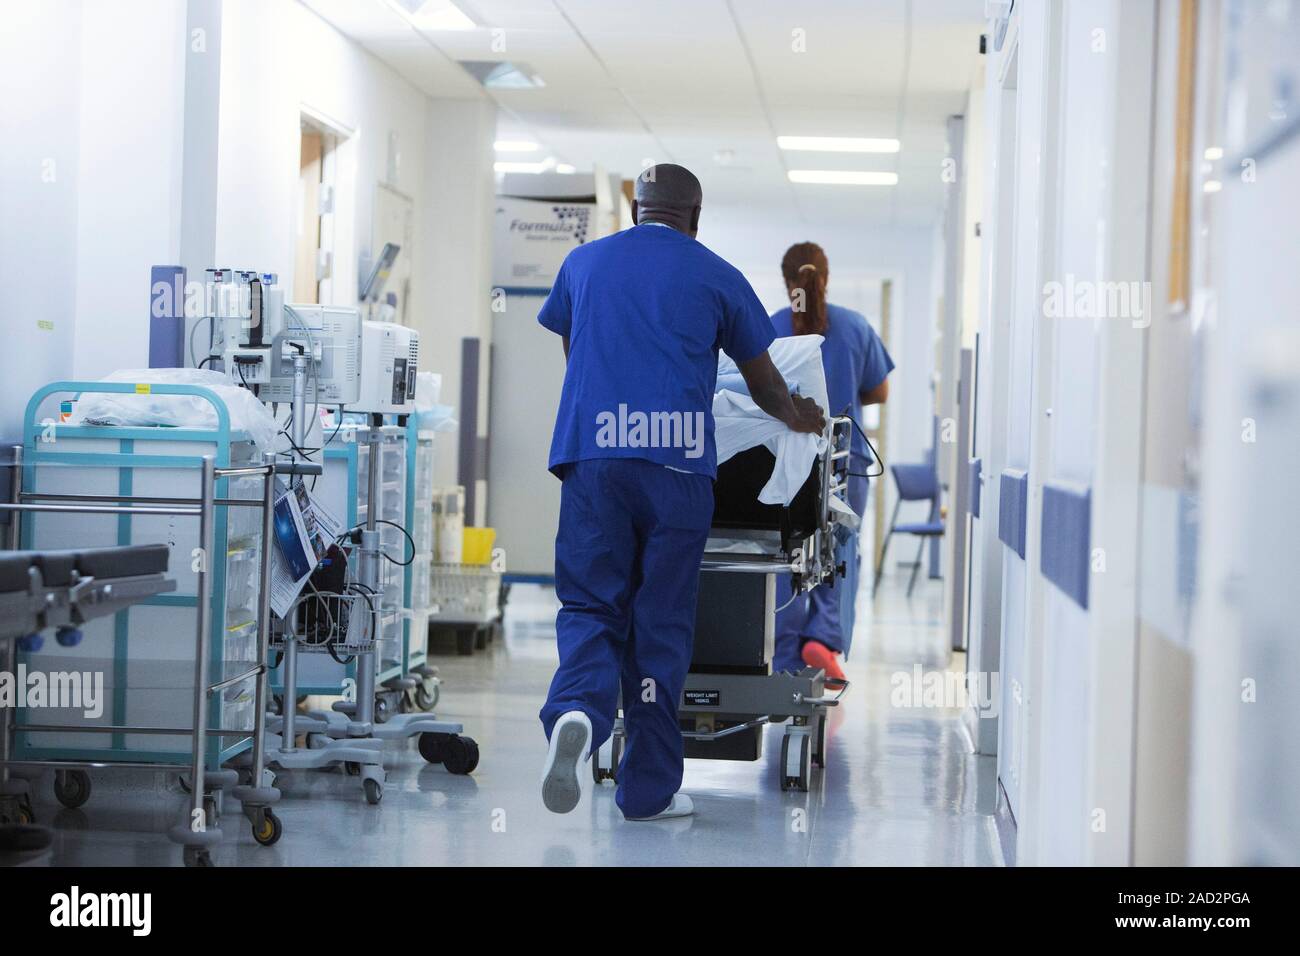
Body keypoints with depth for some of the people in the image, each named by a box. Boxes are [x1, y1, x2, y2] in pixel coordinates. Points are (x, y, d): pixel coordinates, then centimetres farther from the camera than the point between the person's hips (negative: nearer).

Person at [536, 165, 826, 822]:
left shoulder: (583, 262, 18)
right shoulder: (716, 276, 12)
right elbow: (764, 383, 22)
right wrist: (798, 417, 44)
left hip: (591, 453, 1)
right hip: (678, 457, -1)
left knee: (590, 604, 5)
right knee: (662, 620, 5)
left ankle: (576, 710, -27)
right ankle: (650, 788, 8)